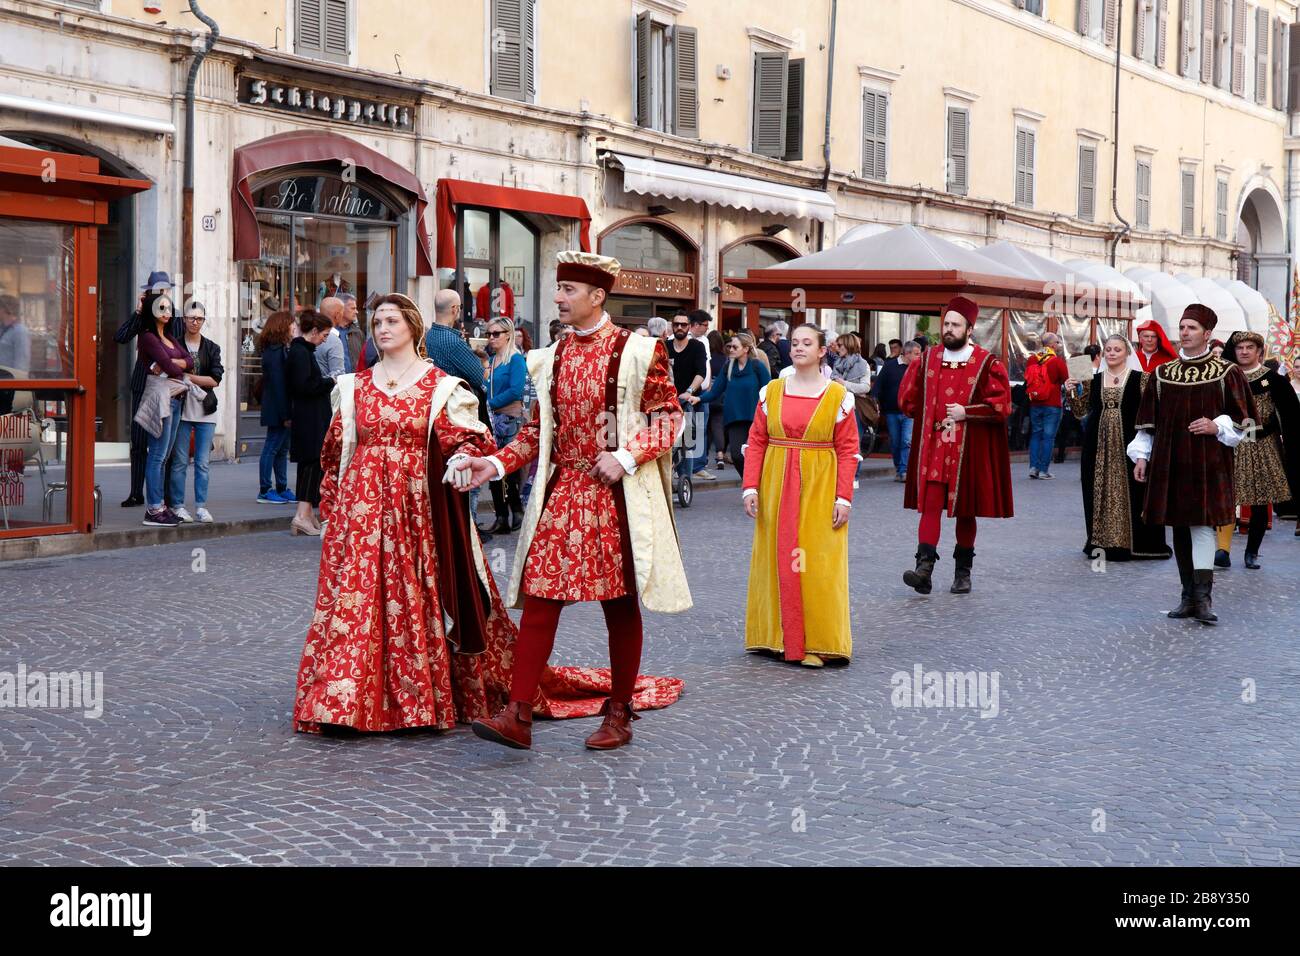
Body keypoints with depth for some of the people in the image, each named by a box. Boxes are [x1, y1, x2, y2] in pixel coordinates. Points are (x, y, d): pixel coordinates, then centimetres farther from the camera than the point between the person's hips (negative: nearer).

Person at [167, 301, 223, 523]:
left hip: (205, 410, 2)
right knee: (180, 461, -2)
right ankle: (178, 506, 4)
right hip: (181, 408, -2)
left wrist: (187, 377, -10)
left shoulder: (212, 348, 10)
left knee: (203, 462, 3)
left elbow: (215, 379, -1)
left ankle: (201, 507, 8)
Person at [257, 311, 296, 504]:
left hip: (281, 411, 10)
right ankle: (264, 491, 1)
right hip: (278, 410, -10)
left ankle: (282, 489, 18)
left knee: (282, 449, 12)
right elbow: (278, 385, -19)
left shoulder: (280, 349, 15)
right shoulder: (275, 352, -15)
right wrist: (285, 414, -20)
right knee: (272, 448, -4)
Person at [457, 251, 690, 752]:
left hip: (617, 494, -4)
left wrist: (626, 458, -17)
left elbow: (668, 416, -5)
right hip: (562, 490, 4)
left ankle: (619, 715, 18)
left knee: (620, 603, 6)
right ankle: (519, 716, -5)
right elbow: (540, 428, 14)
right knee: (539, 596, -4)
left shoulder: (638, 351, -5)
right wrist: (497, 463, 1)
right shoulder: (552, 358, 10)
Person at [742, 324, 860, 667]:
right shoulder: (771, 391, 5)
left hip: (820, 489, -2)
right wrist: (750, 487, -5)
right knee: (777, 560, 5)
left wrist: (844, 497, -11)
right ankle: (779, 638, 14)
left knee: (818, 564, -3)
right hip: (776, 487, 3)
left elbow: (848, 449, -3)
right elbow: (756, 441, 4)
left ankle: (816, 643, 4)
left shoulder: (838, 395, -1)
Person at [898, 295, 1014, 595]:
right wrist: (932, 415, 7)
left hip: (969, 450, -2)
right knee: (930, 505, -9)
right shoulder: (928, 361, 7)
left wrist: (966, 412, -16)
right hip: (933, 446, 2)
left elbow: (1001, 405, -8)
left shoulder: (987, 364, -3)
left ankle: (963, 572, 19)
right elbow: (908, 400, 17)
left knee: (965, 511, 7)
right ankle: (925, 568, -18)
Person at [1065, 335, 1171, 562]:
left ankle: (1129, 542, 7)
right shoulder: (1093, 381, 10)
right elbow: (1080, 412, 9)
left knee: (1130, 490, -1)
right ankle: (1102, 541, 15)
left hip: (1128, 443, -3)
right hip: (1098, 446, 3)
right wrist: (1071, 393, -4)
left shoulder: (1140, 379, 0)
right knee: (1100, 491, 6)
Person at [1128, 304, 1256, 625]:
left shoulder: (1227, 373, 1)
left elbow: (1241, 418, 4)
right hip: (1170, 463, 4)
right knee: (1179, 527, 7)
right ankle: (1189, 596, 15)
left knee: (1203, 524, -11)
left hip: (1208, 463, -4)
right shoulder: (1162, 374, 10)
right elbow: (1148, 422, 13)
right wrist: (1141, 454, 6)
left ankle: (1203, 598, -11)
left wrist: (1217, 427, -13)